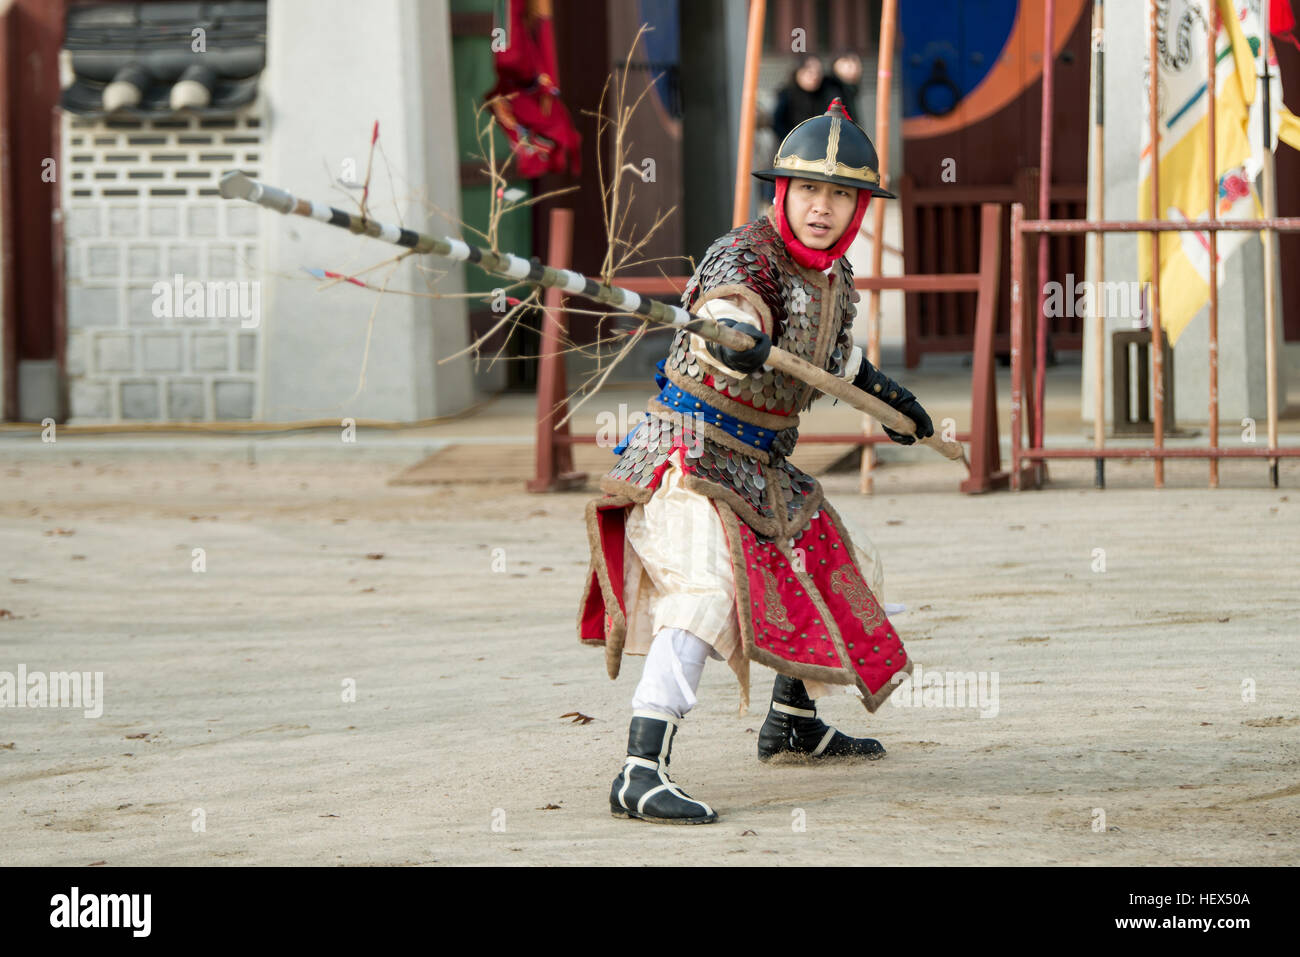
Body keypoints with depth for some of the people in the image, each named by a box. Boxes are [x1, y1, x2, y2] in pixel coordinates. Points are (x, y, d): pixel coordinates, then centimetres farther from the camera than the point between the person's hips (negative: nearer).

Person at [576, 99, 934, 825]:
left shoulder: (833, 272, 7)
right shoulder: (748, 253, -19)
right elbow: (728, 303, -44)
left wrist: (883, 392, 35)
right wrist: (737, 339, -64)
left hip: (760, 465, 9)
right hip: (694, 452, -9)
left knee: (828, 571, 23)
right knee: (704, 593, -28)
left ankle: (793, 724, 47)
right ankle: (641, 775, -38)